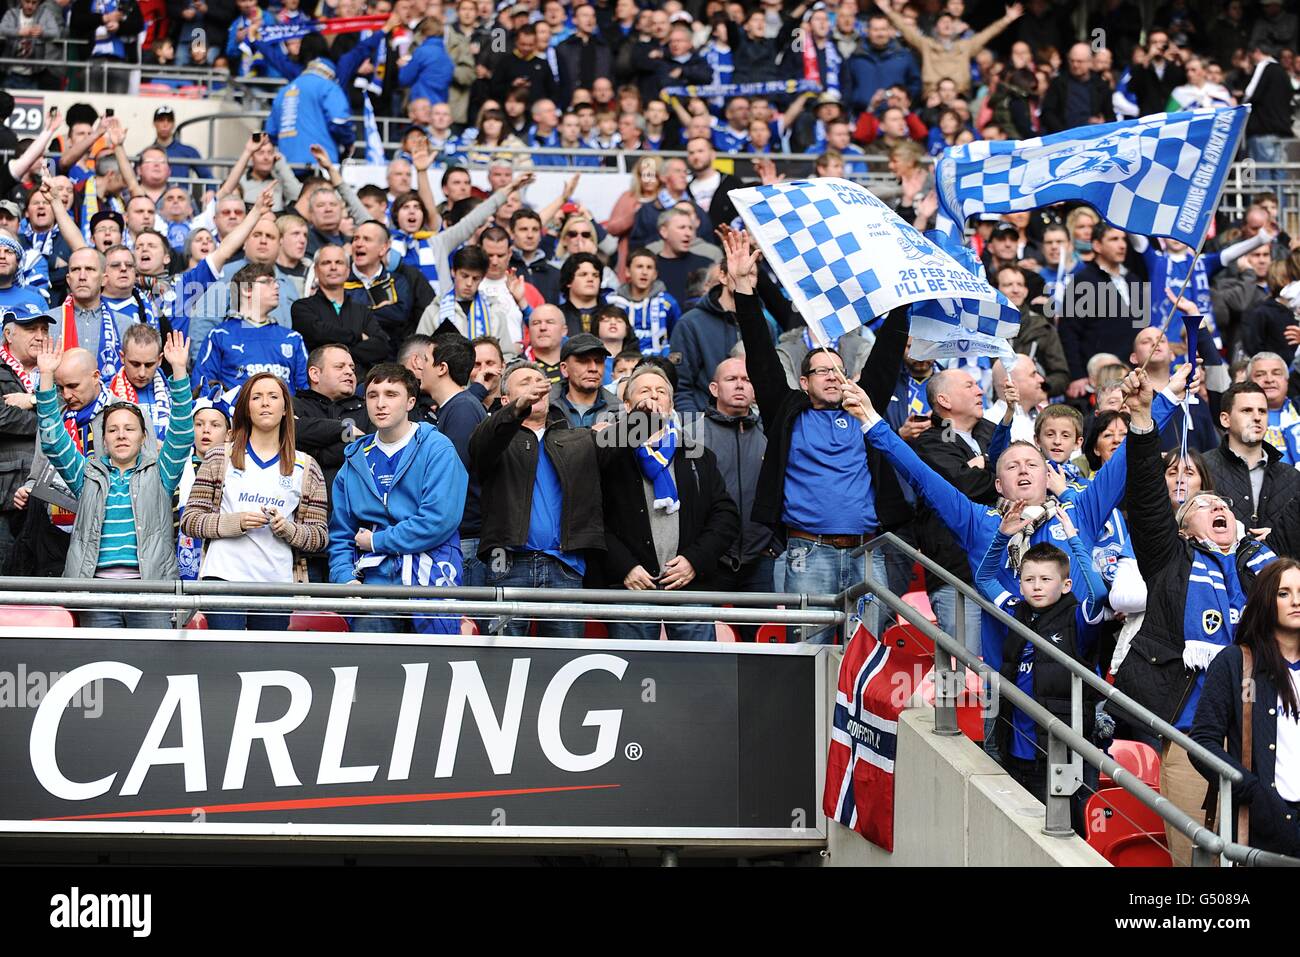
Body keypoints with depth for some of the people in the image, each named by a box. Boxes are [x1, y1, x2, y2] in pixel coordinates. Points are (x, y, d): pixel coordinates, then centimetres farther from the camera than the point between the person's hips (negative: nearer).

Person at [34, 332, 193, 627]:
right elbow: (53, 439, 9)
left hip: (149, 585, -1)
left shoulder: (158, 473, 13)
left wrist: (179, 370, -9)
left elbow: (182, 432, 1)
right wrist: (46, 376, 0)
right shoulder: (88, 475, 17)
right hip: (98, 588, 2)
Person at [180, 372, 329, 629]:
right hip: (224, 577, -2)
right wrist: (235, 522, -10)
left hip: (277, 581, 2)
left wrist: (287, 529, -8)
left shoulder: (306, 468, 14)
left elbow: (319, 536, 12)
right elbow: (189, 521, 6)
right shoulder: (219, 459, 11)